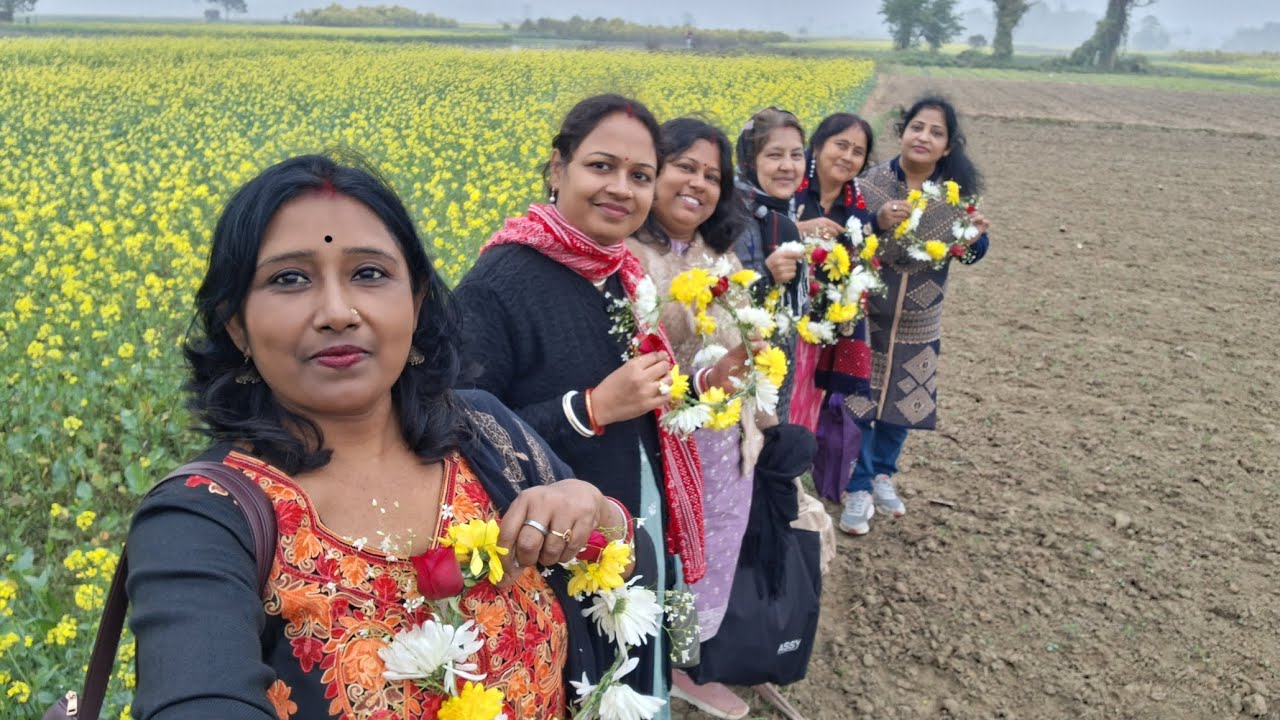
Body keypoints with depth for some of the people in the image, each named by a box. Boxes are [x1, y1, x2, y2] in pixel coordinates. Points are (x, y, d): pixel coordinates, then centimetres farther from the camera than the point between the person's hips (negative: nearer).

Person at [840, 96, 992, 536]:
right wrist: (878, 221, -33)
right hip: (865, 314, -3)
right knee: (858, 401, 4)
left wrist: (976, 236, -22)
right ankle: (859, 487, 21)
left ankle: (882, 473, 40)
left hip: (919, 320, 3)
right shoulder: (872, 182, -14)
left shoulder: (958, 190, -7)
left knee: (904, 400, 17)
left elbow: (969, 256, -1)